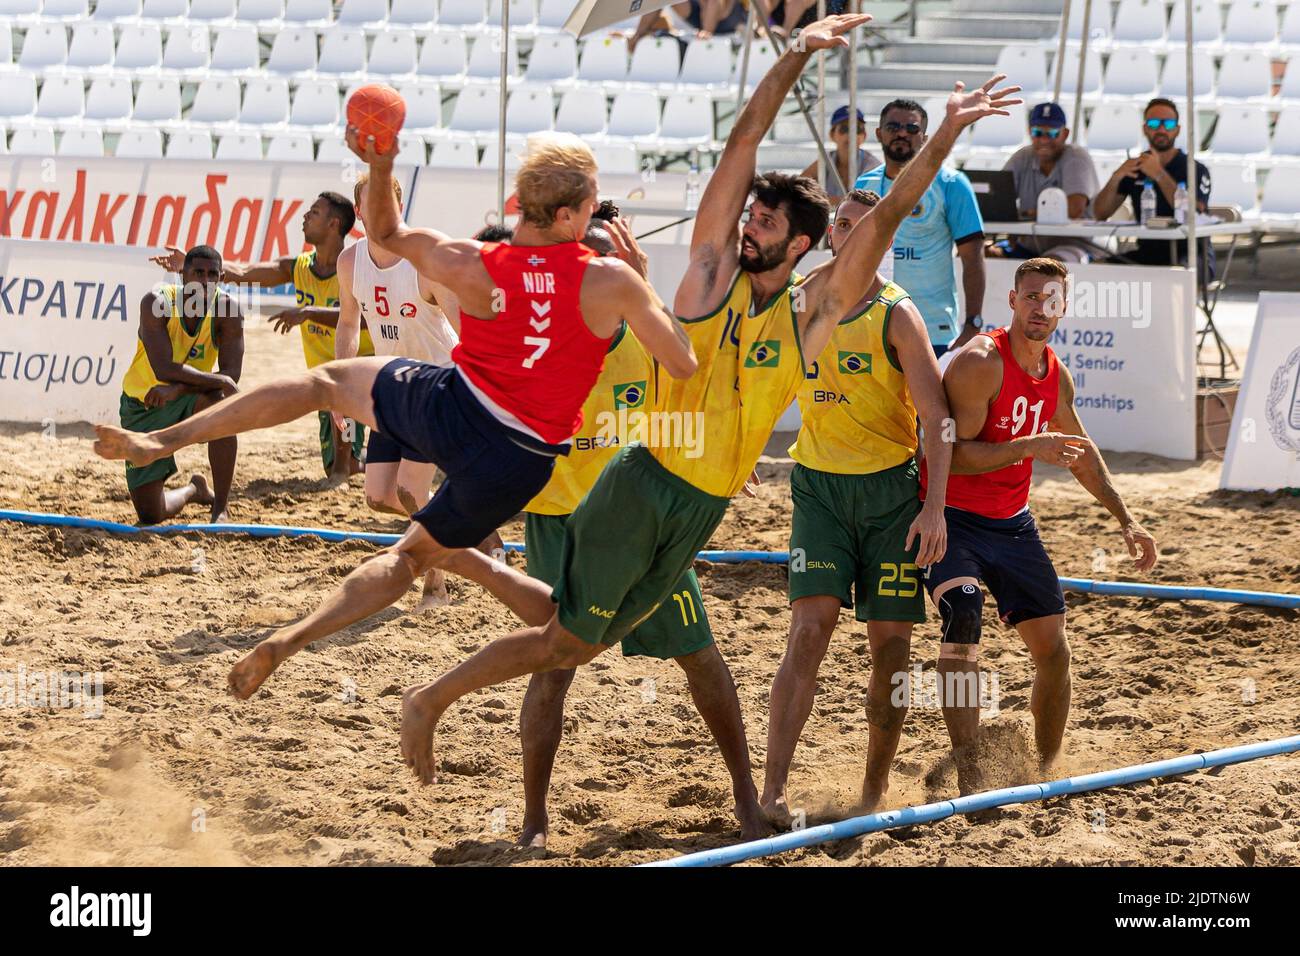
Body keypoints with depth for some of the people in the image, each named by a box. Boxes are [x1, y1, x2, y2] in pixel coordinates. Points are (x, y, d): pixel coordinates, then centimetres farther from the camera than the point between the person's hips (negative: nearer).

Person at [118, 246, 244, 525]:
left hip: (189, 397, 1)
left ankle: (221, 508, -22)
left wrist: (178, 389, -34)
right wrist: (220, 381, -36)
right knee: (149, 515, -6)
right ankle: (193, 490, 33)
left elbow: (232, 373, -23)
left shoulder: (227, 308, -16)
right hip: (143, 405, -1)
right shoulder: (156, 302, -23)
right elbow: (164, 369, -32)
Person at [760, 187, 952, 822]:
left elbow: (937, 417, -10)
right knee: (810, 629, -13)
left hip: (889, 487, -2)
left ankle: (876, 788, 17)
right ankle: (772, 792, -18)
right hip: (819, 483, 2)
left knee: (890, 644, 2)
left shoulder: (896, 315, -6)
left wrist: (934, 507, -17)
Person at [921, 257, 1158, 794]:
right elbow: (953, 454, -25)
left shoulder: (1057, 377, 5)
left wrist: (1125, 520, 23)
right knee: (963, 616, -29)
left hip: (1012, 523, 7)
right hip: (952, 520, -7)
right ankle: (968, 777, -31)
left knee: (1053, 649, 6)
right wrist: (1030, 447, -31)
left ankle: (1046, 774, 23)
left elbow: (1080, 452, 23)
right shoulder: (980, 363, -19)